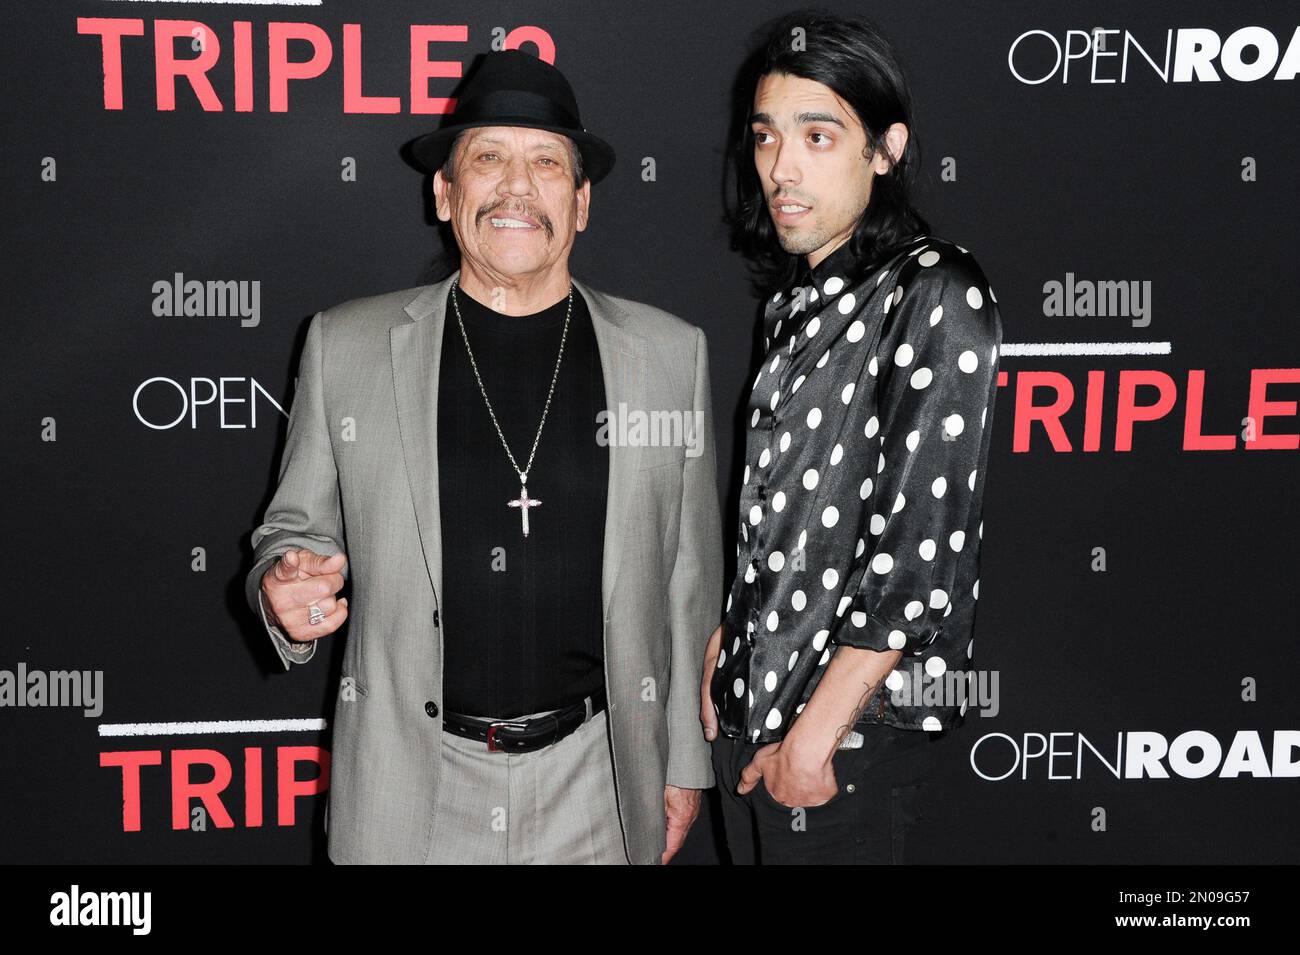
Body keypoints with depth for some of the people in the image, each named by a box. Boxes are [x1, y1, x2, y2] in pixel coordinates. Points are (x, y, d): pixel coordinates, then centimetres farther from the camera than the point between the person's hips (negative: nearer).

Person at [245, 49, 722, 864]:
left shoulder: (671, 353, 0)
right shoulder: (344, 345, -1)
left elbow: (689, 574, 4)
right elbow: (297, 529, 8)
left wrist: (685, 762, 6)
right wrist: (286, 589, -15)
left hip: (595, 793, 1)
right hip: (408, 790, 0)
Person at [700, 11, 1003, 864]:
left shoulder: (936, 297, -15)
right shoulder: (801, 298, 11)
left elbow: (923, 544, -20)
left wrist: (817, 732, -18)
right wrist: (721, 648, 10)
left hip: (851, 729, -7)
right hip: (750, 706, 7)